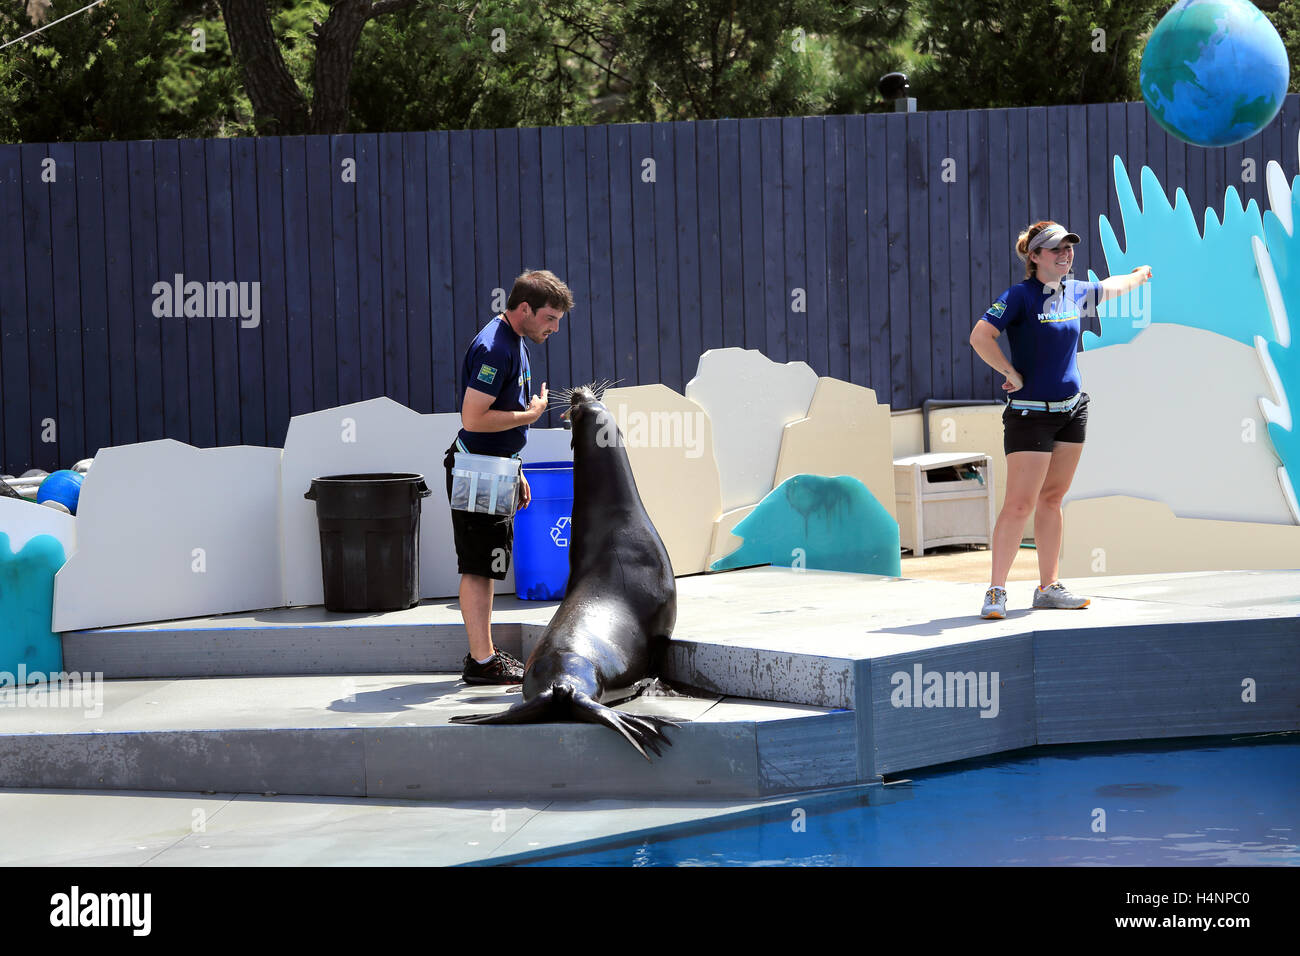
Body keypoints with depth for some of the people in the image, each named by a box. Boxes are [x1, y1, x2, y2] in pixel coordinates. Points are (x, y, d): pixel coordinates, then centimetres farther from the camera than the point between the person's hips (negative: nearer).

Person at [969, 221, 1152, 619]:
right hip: (1030, 413, -7)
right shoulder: (1020, 296, -13)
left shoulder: (1074, 292, 9)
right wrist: (1012, 374, -18)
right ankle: (996, 591, -6)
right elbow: (980, 337, -23)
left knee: (1051, 498, 10)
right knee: (1020, 503, -10)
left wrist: (1139, 275, 49)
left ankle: (1048, 587, 15)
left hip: (1072, 409, 7)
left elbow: (1109, 287, 31)